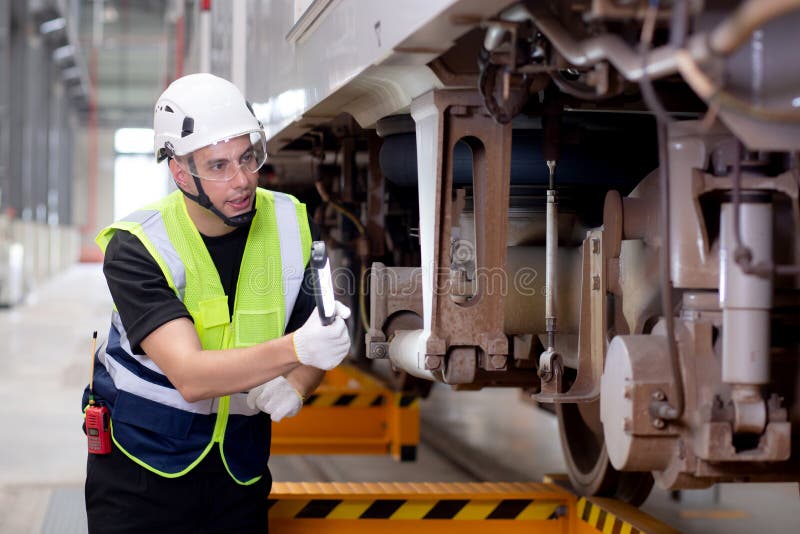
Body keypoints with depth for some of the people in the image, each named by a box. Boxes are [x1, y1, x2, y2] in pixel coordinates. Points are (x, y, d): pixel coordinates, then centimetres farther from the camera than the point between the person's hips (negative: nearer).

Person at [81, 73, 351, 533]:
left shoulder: (291, 225, -6)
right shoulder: (136, 248, -20)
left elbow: (319, 338, 5)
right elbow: (190, 377, -31)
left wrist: (293, 389, -17)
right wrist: (296, 348, -44)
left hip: (240, 469, 3)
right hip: (141, 466, -3)